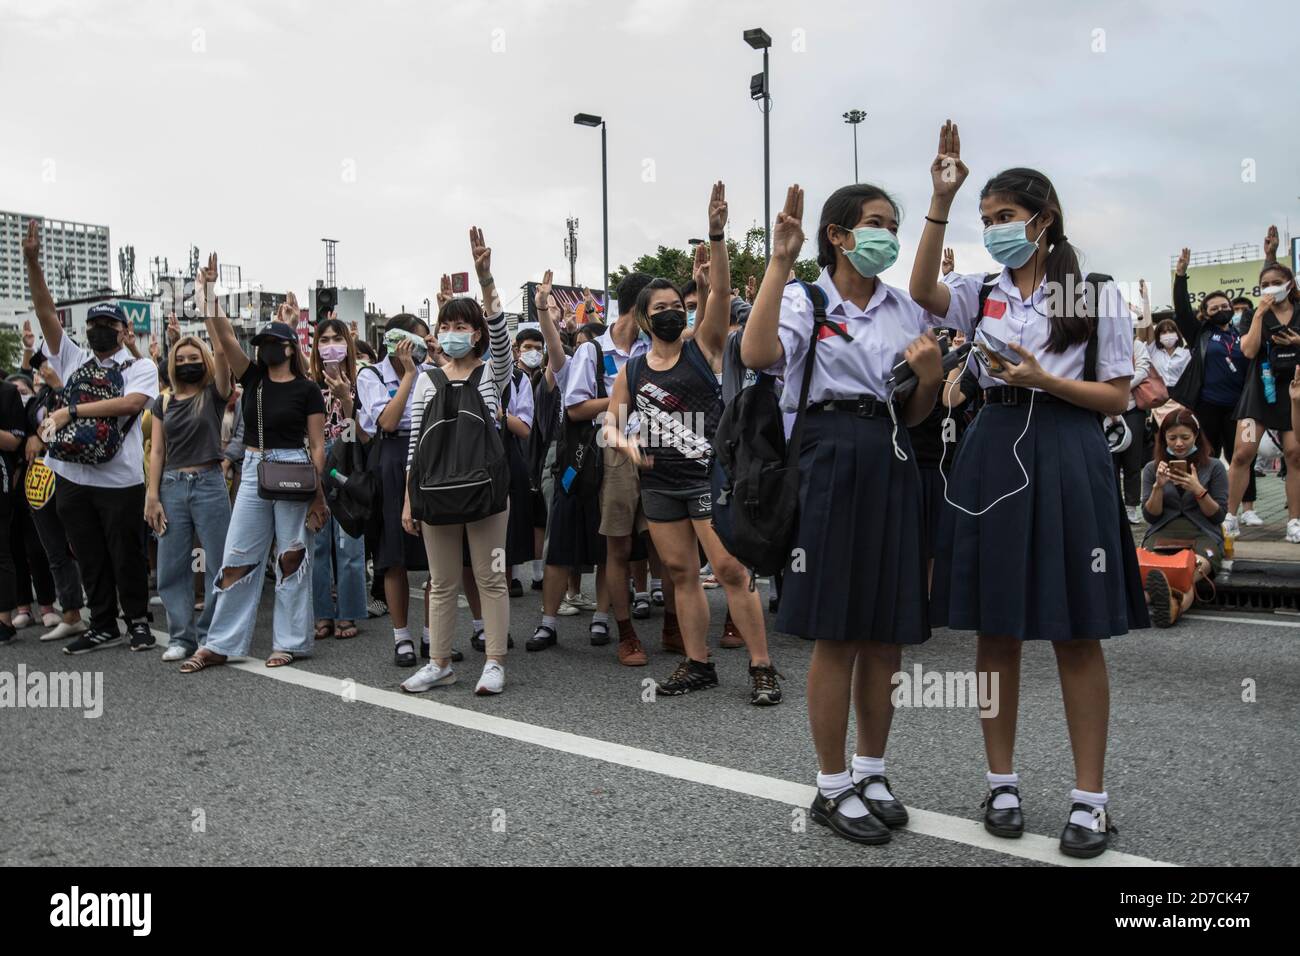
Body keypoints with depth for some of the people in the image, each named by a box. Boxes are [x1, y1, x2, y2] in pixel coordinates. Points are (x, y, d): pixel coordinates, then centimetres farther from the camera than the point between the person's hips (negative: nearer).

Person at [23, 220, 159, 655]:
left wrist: (71, 411, -20)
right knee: (90, 558, 11)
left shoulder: (142, 368, 0)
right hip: (72, 477, 4)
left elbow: (128, 403, -19)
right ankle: (103, 625, 22)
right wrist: (32, 261, -9)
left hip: (120, 480, -4)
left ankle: (138, 621, 19)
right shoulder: (73, 359, 10)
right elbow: (45, 311, 2)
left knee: (127, 556, 4)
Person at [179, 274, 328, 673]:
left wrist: (317, 493, -9)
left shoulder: (307, 389, -2)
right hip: (253, 471, 4)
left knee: (292, 558, 4)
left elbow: (317, 445, -3)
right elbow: (224, 336, -3)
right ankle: (220, 644, 12)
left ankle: (291, 642, 14)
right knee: (237, 560, 4)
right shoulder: (253, 378, 8)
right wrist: (209, 289, -10)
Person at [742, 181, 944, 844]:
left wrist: (929, 377, -5)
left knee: (887, 634, 10)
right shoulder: (805, 301, -1)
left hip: (892, 465, 5)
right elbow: (757, 354, -23)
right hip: (831, 462, -5)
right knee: (836, 635, 0)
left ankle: (871, 771, 27)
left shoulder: (908, 310, 14)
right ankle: (833, 787, 16)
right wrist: (779, 263, -22)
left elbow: (914, 413, 16)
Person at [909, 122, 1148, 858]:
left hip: (1068, 459, -3)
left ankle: (1090, 797, 14)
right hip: (995, 455, 3)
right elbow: (922, 292, -14)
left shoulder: (1098, 296, 2)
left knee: (1077, 633, 2)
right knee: (996, 629, 7)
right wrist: (942, 201, -19)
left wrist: (1042, 379, -14)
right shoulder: (983, 294, 9)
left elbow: (1117, 398, 1)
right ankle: (1003, 782, 21)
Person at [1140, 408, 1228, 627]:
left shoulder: (1214, 467, 12)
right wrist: (1158, 486, -5)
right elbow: (1150, 516, 12)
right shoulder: (1152, 468, 16)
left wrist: (1198, 490, -8)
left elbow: (1218, 516, 8)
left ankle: (1173, 605, -69)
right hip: (1162, 533, 2)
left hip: (1202, 534, -2)